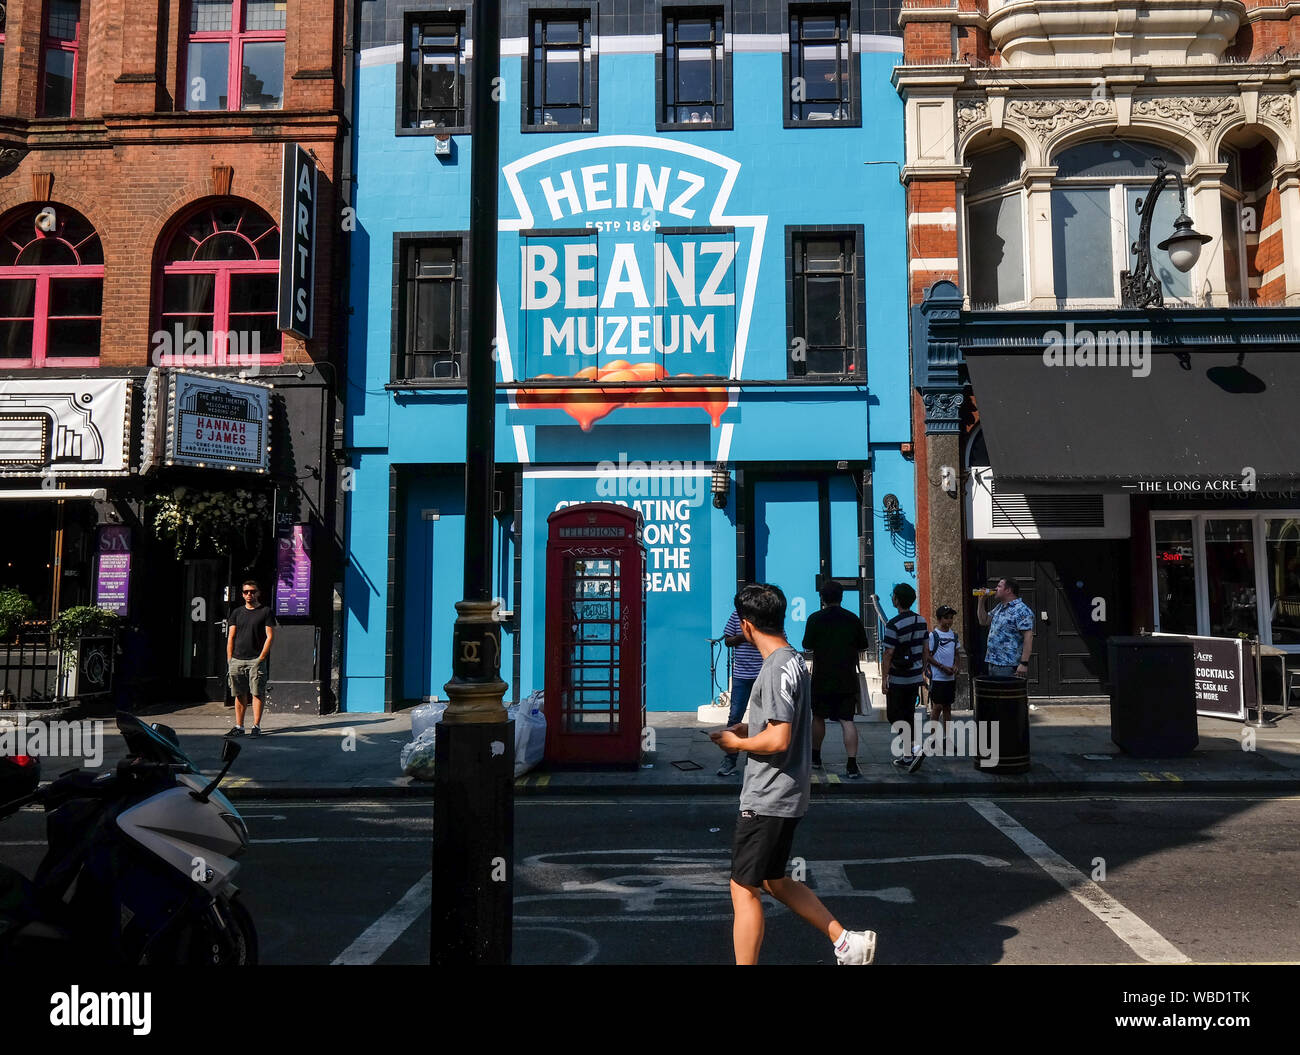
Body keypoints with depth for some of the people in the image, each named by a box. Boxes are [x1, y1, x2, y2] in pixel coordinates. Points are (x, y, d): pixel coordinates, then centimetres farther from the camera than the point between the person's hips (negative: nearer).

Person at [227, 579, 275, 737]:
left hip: (256, 659, -4)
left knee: (257, 693, -5)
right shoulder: (237, 612, 14)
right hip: (237, 660, 4)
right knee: (239, 694, 7)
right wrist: (229, 659, 5)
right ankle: (239, 727, 13)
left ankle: (256, 727, -1)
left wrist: (261, 658, -10)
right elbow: (231, 637, 14)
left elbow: (270, 636, -4)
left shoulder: (266, 612, 1)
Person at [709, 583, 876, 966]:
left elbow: (778, 740, -25)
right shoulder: (794, 660, 10)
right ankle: (847, 942, 24)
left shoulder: (776, 668, -21)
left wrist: (736, 743, -10)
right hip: (786, 796, 10)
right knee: (775, 881, 21)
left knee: (744, 889, 1)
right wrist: (748, 730, 12)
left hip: (766, 799, -10)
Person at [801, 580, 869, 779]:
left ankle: (815, 758, 28)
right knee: (847, 721, 0)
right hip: (847, 679, 1)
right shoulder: (853, 619, 0)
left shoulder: (815, 619, -7)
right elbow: (862, 646, 8)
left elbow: (807, 647, -3)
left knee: (818, 718, 16)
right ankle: (852, 766, -7)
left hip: (822, 679, -1)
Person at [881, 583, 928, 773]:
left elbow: (888, 655, -17)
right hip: (915, 678, 7)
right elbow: (926, 651, 11)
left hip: (898, 679, -7)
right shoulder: (921, 621, 4)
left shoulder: (893, 625, -18)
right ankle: (908, 757, 18)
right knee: (909, 715, 14)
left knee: (894, 716, 3)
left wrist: (884, 678, -9)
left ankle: (916, 749, -13)